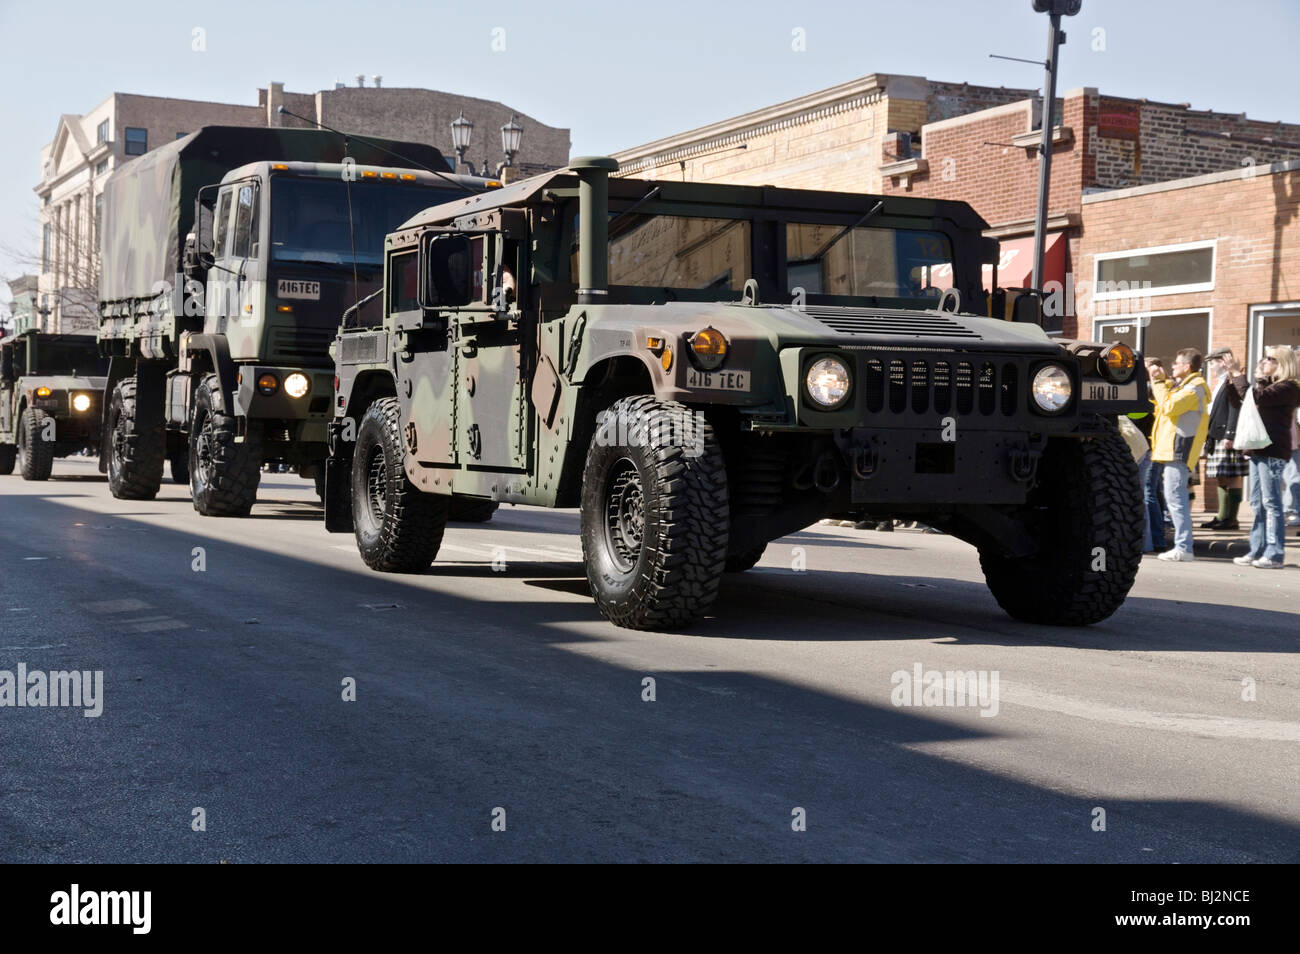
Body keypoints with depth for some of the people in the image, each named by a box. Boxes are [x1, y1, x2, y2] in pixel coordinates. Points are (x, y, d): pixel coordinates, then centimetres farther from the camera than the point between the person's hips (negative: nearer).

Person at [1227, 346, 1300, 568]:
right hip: (1259, 450, 10)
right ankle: (1258, 551, 15)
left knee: (1271, 502, -9)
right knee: (1258, 503, 11)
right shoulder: (1269, 385, 20)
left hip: (1272, 451, -10)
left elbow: (1255, 398, -22)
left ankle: (1274, 554, -7)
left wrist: (1238, 375, -15)